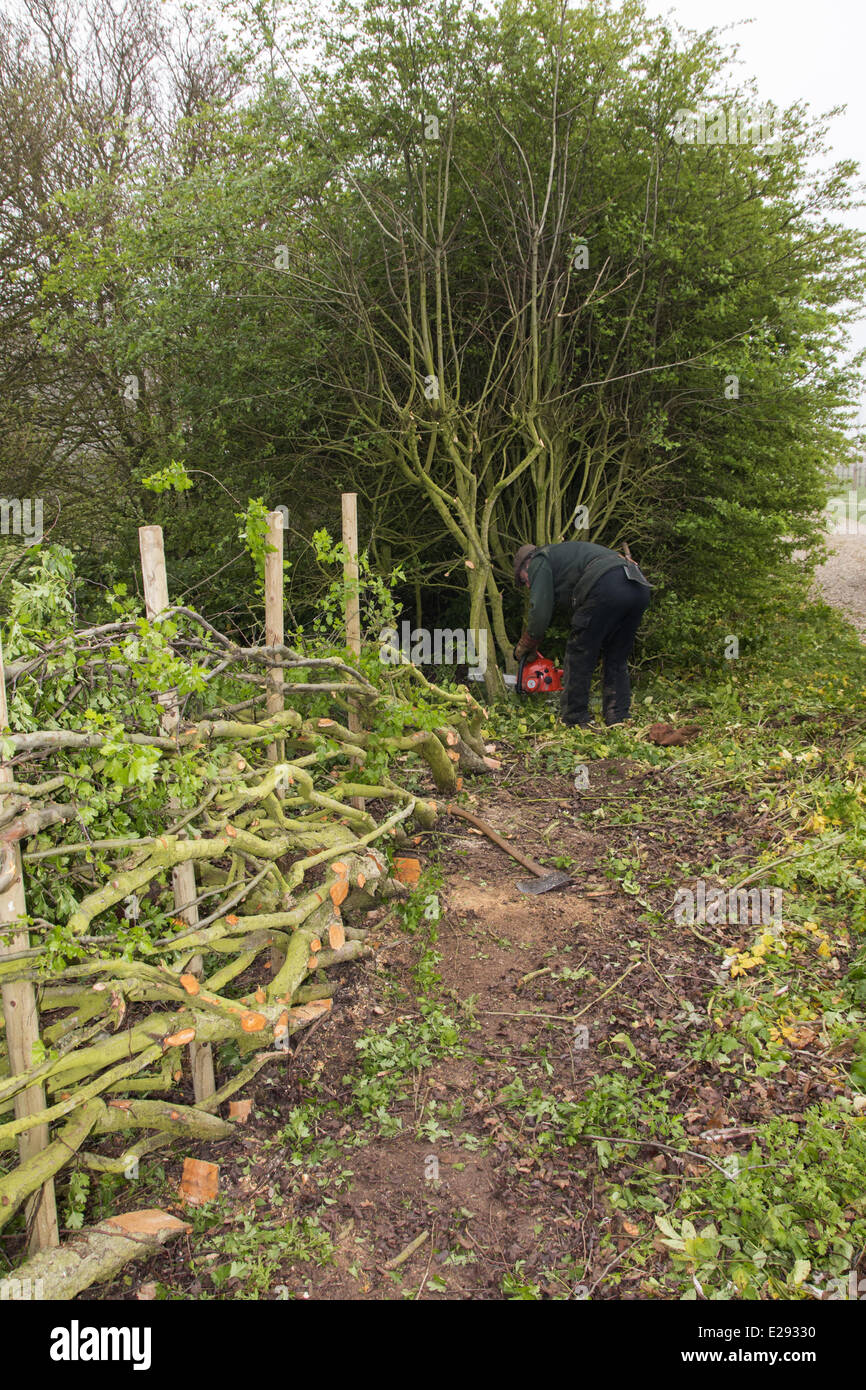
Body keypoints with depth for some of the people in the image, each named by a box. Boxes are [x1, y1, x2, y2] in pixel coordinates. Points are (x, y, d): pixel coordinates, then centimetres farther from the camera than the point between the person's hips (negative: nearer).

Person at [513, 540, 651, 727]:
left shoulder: (539, 561, 16)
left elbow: (540, 612, 4)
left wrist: (525, 646, 19)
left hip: (606, 587, -8)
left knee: (579, 656, 3)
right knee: (617, 661, 17)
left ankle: (574, 720, 7)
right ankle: (618, 720, 15)